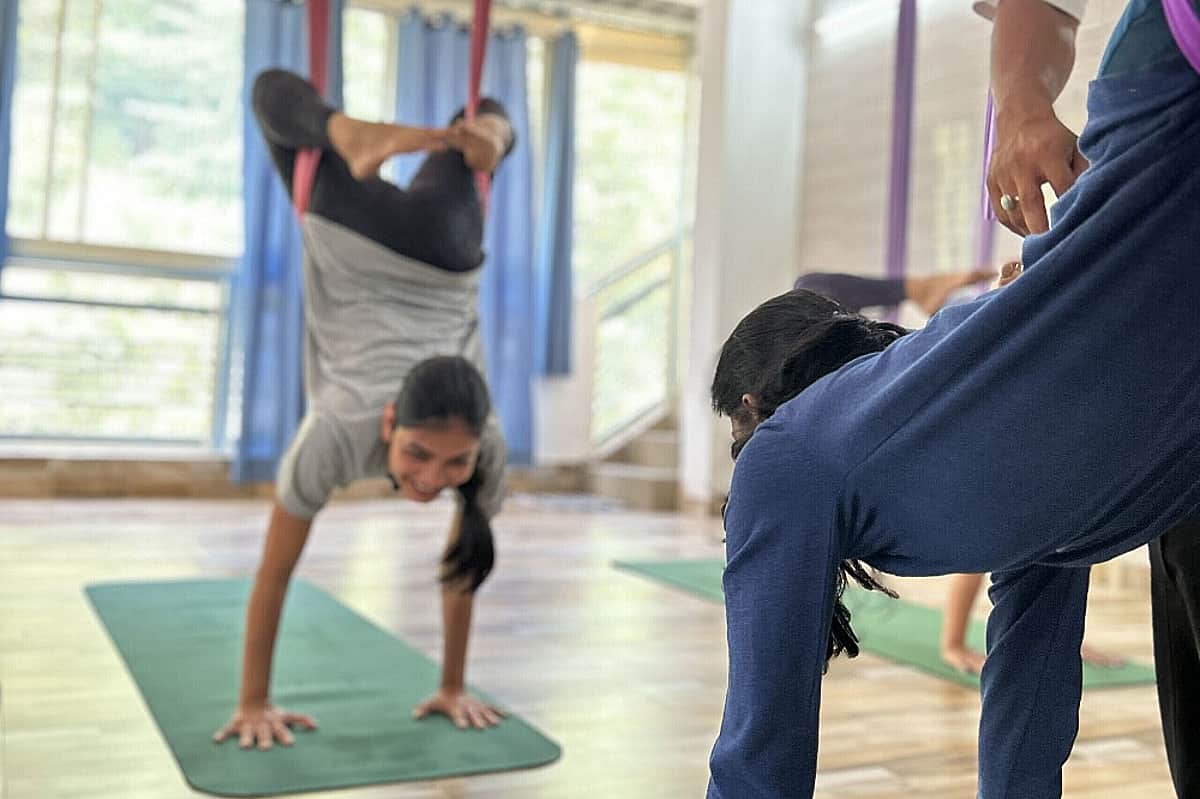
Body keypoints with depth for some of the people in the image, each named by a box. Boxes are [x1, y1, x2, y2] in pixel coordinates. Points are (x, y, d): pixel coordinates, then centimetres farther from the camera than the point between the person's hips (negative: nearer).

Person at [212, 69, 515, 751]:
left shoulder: (487, 446, -32)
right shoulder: (340, 432, -38)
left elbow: (463, 566, -16)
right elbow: (275, 572, -27)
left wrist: (454, 688, -10)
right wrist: (253, 702, -20)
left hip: (444, 259, 2)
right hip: (352, 246, -1)